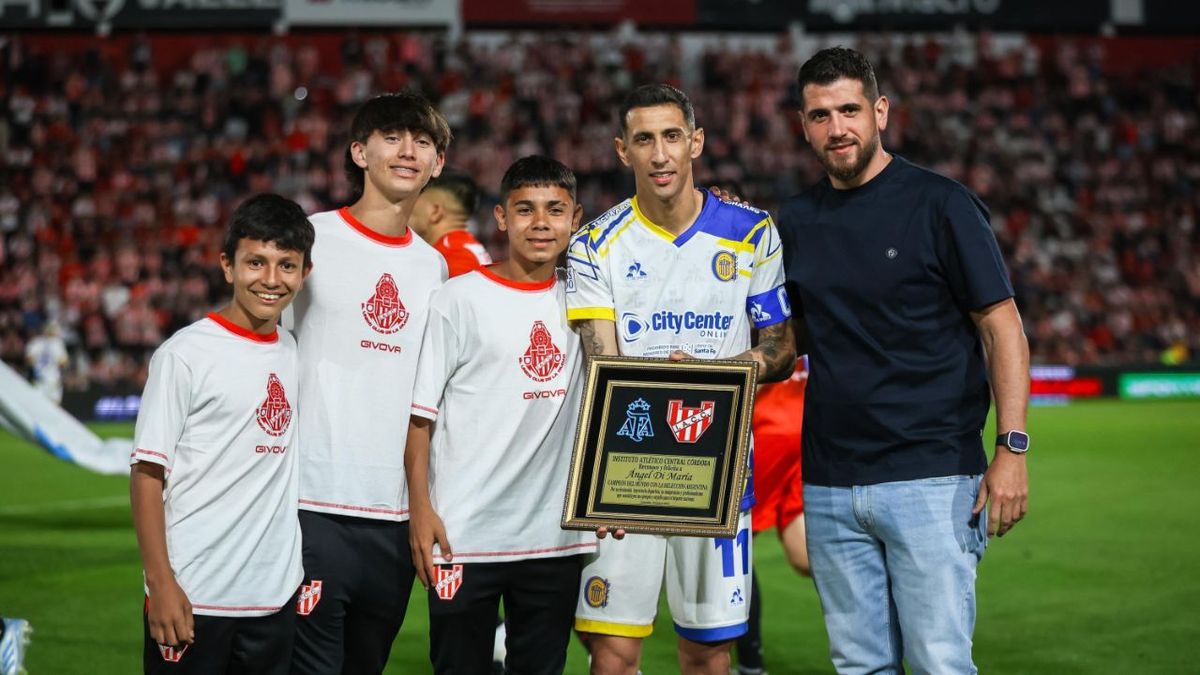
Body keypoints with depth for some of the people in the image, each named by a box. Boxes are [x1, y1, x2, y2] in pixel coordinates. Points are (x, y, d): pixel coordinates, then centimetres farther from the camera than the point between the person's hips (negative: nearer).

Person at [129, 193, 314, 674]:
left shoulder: (295, 355, 10)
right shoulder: (185, 354, -7)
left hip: (275, 598, 6)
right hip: (193, 598, -6)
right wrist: (160, 584, -15)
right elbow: (147, 473, -8)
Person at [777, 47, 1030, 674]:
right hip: (829, 487, 5)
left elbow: (1002, 328, -4)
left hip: (931, 477, -5)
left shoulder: (939, 204, -4)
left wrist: (1012, 448, -13)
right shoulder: (796, 221, 11)